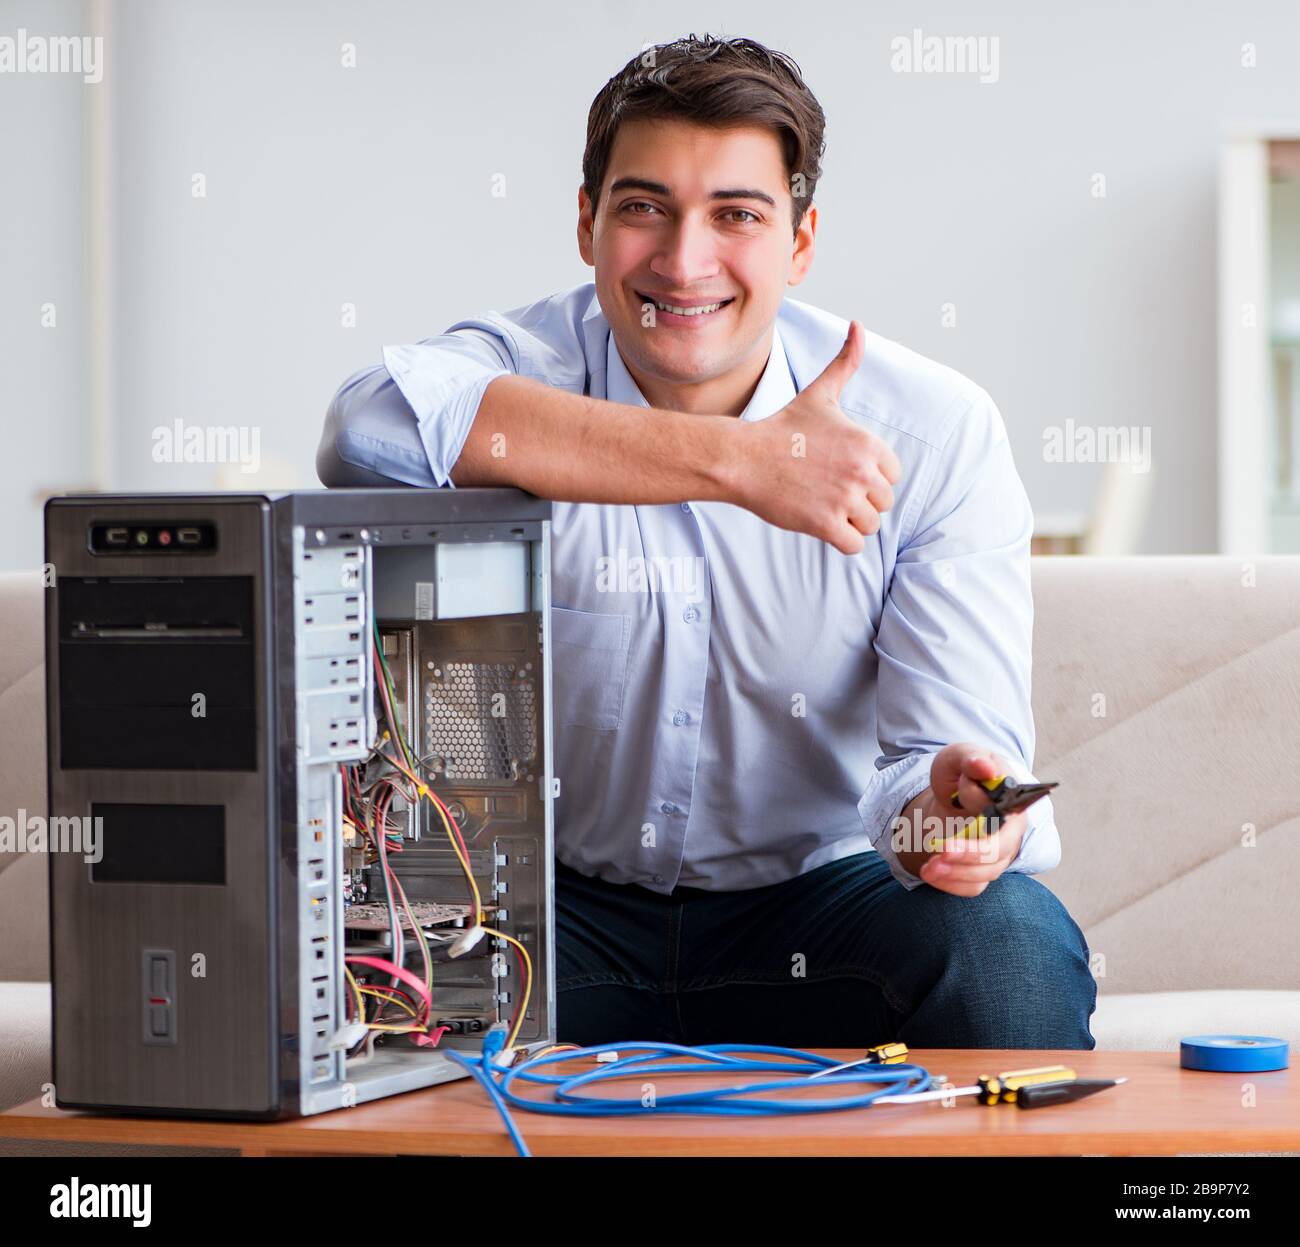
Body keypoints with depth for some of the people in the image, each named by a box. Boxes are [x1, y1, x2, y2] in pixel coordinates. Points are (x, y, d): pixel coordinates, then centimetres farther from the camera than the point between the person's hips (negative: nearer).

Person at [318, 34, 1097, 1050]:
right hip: (560, 906, 0)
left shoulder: (937, 432, -8)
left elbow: (955, 738, -12)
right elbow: (376, 426, -36)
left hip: (816, 901, 1)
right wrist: (737, 459, -37)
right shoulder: (524, 364, -11)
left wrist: (941, 809, -39)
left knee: (1012, 945, -30)